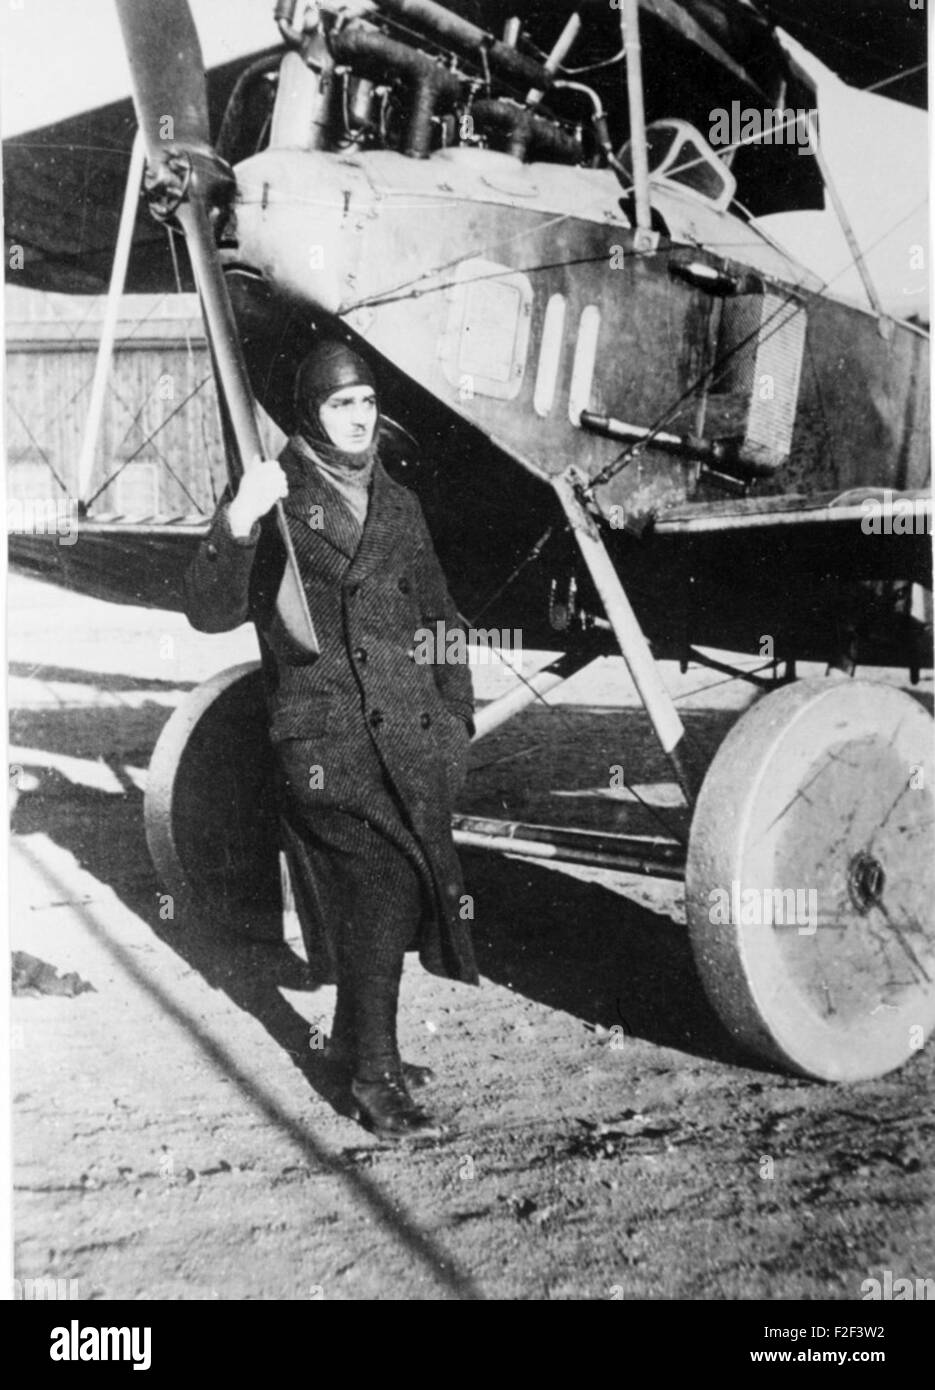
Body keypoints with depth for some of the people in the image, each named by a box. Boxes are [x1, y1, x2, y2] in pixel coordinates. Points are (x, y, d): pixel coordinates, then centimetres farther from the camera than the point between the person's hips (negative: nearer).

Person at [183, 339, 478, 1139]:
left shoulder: (398, 505, 16)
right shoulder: (276, 501, -2)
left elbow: (439, 617, 23)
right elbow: (210, 611, -13)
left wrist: (457, 717, 14)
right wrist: (237, 522, -29)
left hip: (413, 743, 6)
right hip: (328, 749, -6)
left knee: (394, 903, 11)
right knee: (377, 901, -13)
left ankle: (358, 1041, 32)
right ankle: (375, 1080, 2)